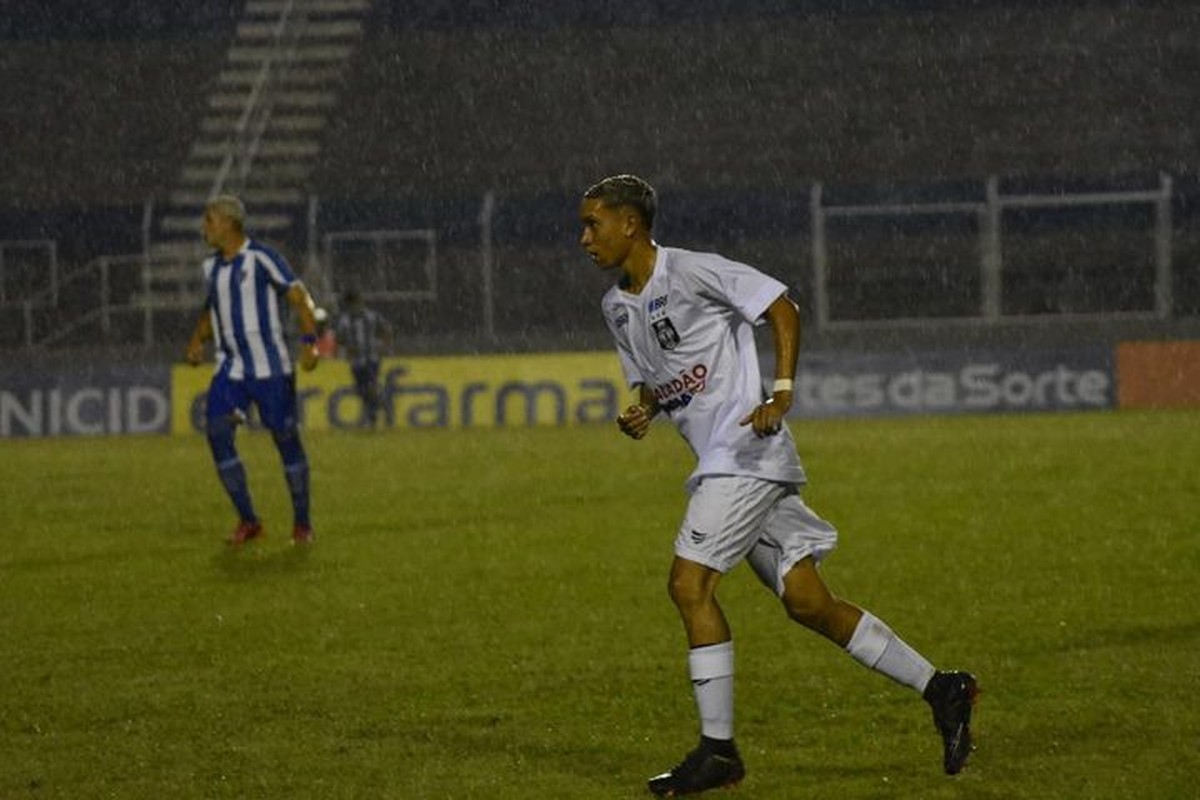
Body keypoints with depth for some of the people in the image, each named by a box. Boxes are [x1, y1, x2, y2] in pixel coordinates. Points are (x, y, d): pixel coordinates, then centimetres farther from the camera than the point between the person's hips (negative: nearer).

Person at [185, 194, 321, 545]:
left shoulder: (261, 258, -8)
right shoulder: (212, 267, 12)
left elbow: (299, 297, -10)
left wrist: (309, 341, -21)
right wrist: (198, 340, 10)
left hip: (271, 367, -6)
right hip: (230, 368, 6)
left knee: (286, 438, -1)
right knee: (217, 433, -10)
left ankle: (302, 523, 13)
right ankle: (247, 520, -2)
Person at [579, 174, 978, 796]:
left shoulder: (691, 271, -11)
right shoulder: (616, 307, 14)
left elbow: (782, 309, -9)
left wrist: (781, 393, -18)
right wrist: (641, 412, 2)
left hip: (748, 451, -8)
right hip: (719, 464, 8)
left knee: (689, 582, -14)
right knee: (806, 601, 4)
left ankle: (717, 750, -9)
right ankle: (939, 689, 11)